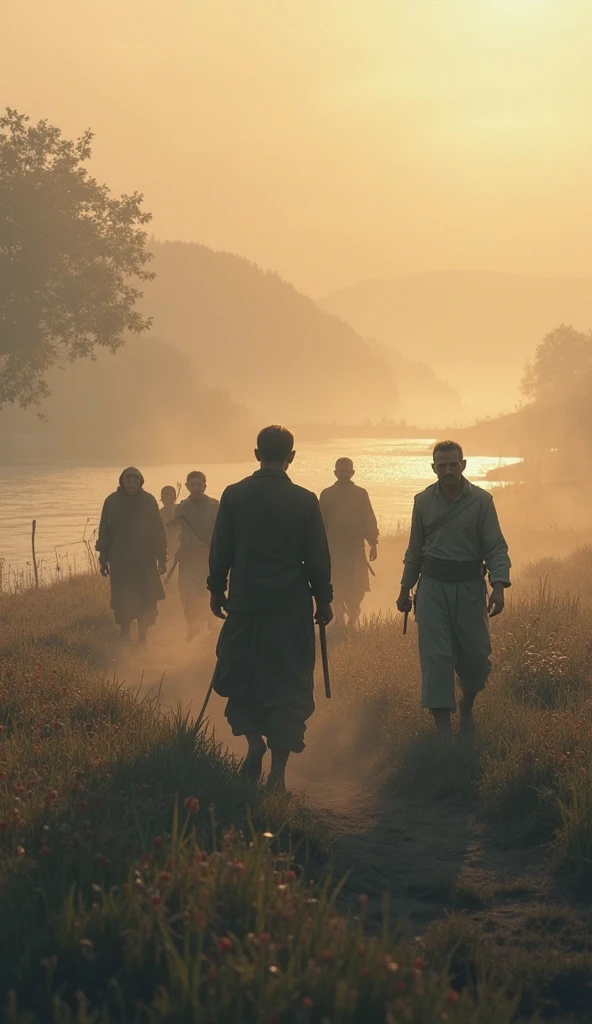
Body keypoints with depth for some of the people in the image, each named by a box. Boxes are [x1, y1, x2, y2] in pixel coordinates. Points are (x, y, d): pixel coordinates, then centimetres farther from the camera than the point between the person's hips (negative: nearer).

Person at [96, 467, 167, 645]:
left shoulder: (148, 501, 1)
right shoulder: (112, 502, 1)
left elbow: (158, 532, 3)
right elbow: (104, 531, 6)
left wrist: (161, 558, -1)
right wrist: (103, 558, 3)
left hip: (145, 562, 0)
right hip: (120, 562, 0)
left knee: (147, 602, -1)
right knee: (122, 603, -1)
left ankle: (142, 638, 10)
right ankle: (124, 638, 10)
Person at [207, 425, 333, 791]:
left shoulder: (234, 496, -4)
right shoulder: (306, 501, -6)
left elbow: (220, 551, 1)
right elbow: (318, 558, -1)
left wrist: (217, 590, 14)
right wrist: (324, 600, 10)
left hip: (244, 602, 0)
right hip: (291, 607, 0)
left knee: (240, 675, 19)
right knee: (287, 684, 6)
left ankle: (253, 737, 1)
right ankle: (278, 771, 6)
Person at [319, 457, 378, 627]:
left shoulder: (361, 494, 7)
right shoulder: (327, 495, 4)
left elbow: (369, 521, 6)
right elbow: (321, 522, 5)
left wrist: (373, 544, 0)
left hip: (356, 549, 1)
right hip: (334, 549, 0)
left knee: (357, 587, -3)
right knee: (337, 586, 1)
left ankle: (352, 617, 12)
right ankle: (339, 618, 12)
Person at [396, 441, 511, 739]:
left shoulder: (481, 501, -6)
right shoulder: (423, 501, 3)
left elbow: (496, 547, -8)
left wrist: (498, 586, -22)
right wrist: (405, 589, 13)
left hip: (469, 587, -1)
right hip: (432, 587, 1)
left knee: (476, 655, 5)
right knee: (436, 656, -5)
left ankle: (467, 706, 35)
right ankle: (442, 729, -2)